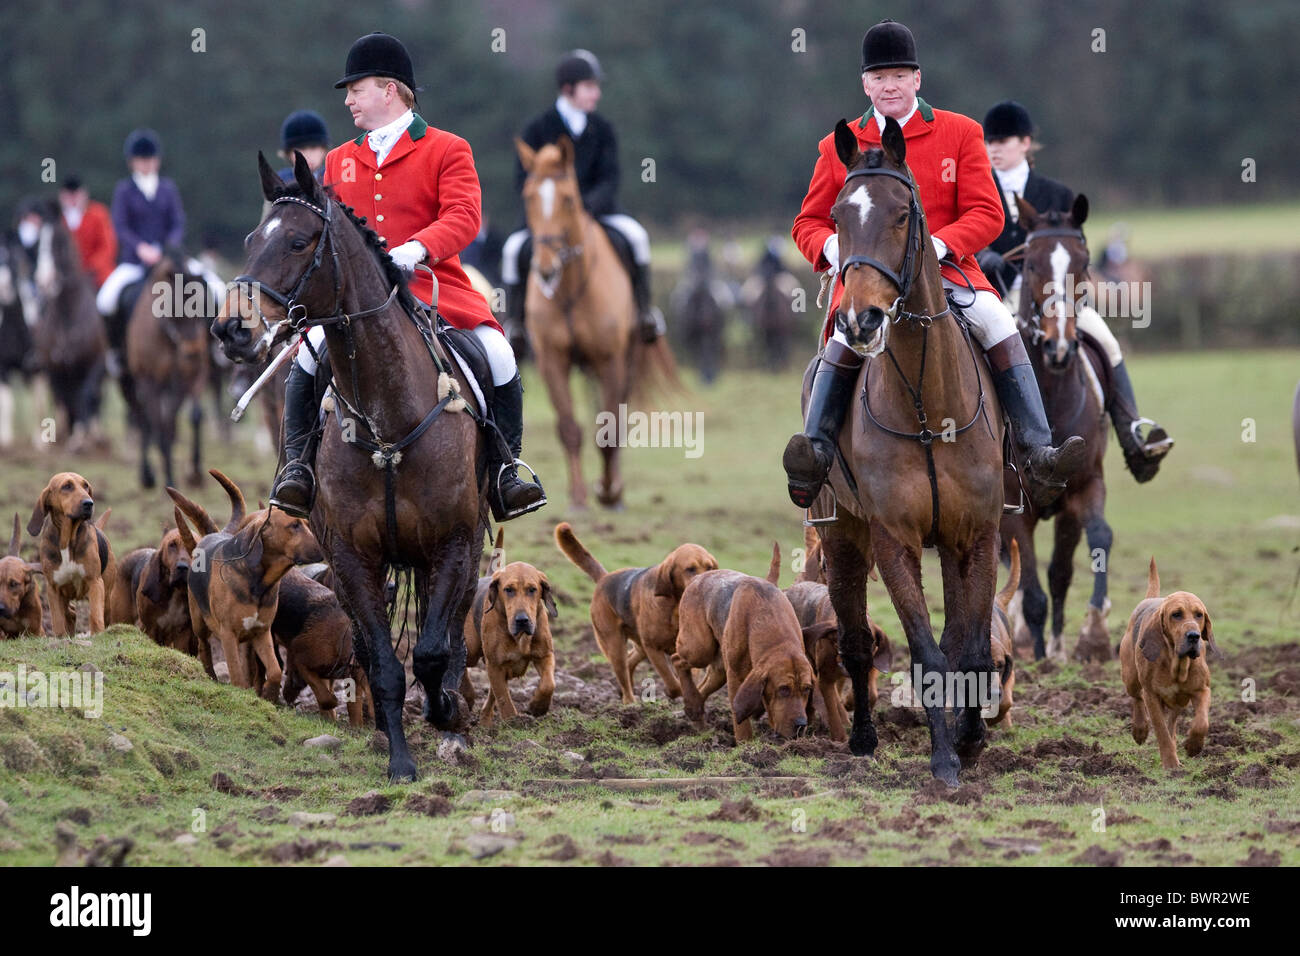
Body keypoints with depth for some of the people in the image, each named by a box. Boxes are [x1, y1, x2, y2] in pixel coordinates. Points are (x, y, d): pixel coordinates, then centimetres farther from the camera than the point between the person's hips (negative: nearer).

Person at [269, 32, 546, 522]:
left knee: (498, 355, -24)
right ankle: (298, 464, -13)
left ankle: (503, 470, -8)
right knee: (308, 356, -27)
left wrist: (418, 248, -30)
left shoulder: (447, 150, 4)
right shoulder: (340, 160, 19)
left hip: (435, 287, -2)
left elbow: (462, 217, -11)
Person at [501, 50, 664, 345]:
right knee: (515, 248, -27)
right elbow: (524, 182, -7)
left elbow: (609, 179, -3)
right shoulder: (537, 130, -3)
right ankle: (513, 320, -9)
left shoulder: (602, 129, 4)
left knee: (635, 235, -24)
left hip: (595, 210, 1)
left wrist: (588, 204, -23)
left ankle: (644, 309, -7)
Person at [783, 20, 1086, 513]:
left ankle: (1038, 456, -29)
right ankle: (816, 452, -37)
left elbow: (986, 214, 2)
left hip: (947, 269, 0)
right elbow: (808, 223, 15)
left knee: (999, 325, -26)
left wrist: (940, 244, -17)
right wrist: (831, 246, -10)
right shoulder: (839, 147, 10)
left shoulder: (960, 133, 7)